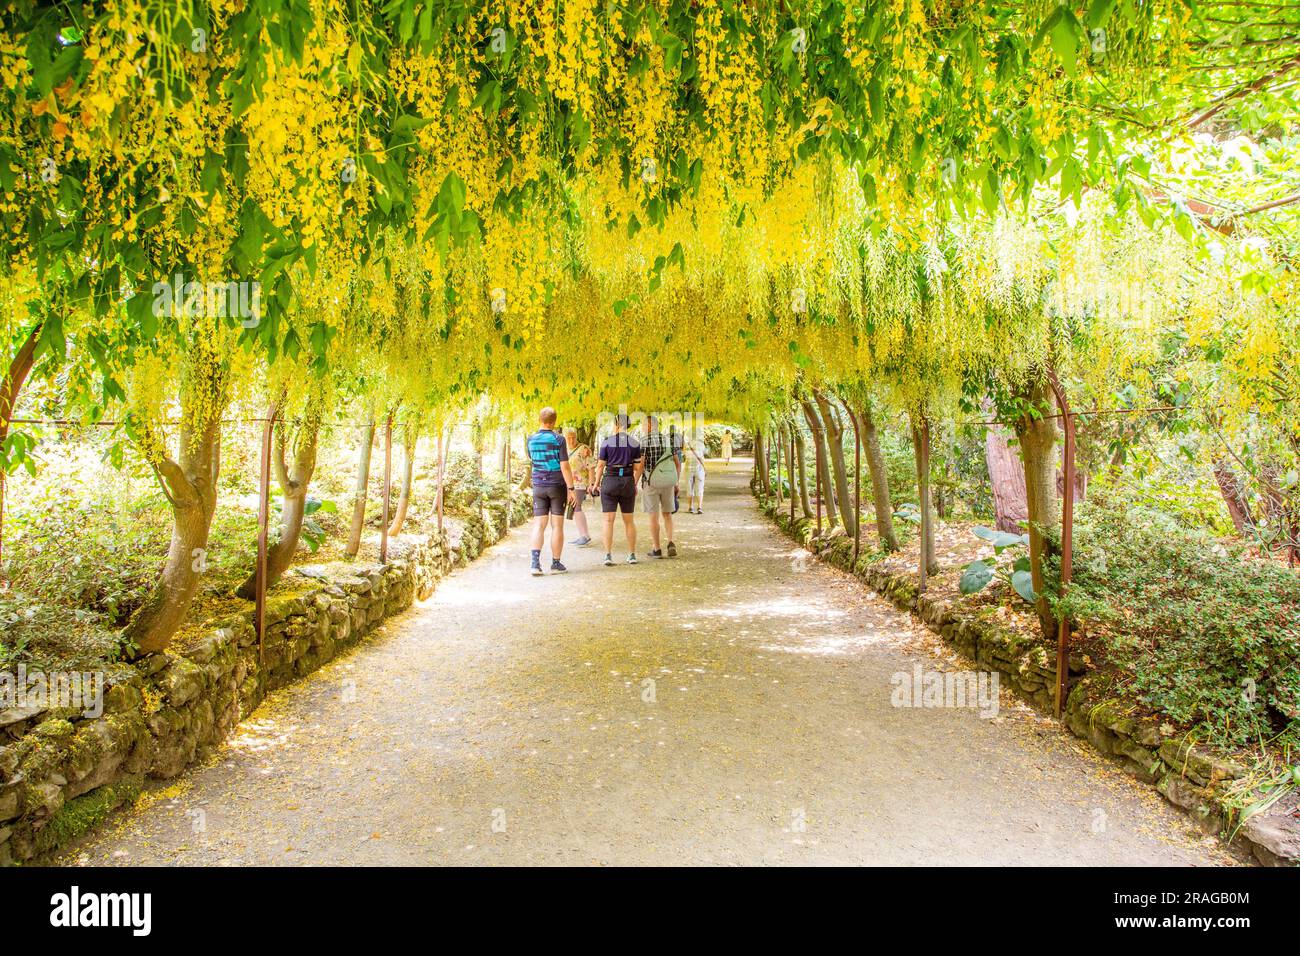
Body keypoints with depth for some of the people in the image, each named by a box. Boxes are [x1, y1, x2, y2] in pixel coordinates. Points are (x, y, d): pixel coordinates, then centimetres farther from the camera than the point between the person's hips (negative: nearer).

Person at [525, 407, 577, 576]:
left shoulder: (531, 439, 1)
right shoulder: (558, 440, -11)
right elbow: (565, 467, -15)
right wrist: (571, 489, -11)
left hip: (539, 486, 3)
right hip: (557, 486, -3)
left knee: (539, 525, 2)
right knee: (557, 526, 5)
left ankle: (536, 562, -14)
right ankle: (556, 563, 8)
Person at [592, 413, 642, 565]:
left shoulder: (607, 442, -6)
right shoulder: (635, 443, 1)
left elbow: (600, 465, -5)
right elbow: (637, 468, 1)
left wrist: (596, 483, 7)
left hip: (609, 481, -2)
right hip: (628, 483, 2)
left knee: (608, 520, 0)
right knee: (629, 520, 13)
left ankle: (608, 555, -7)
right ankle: (632, 555, 15)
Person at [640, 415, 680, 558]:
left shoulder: (644, 442, -9)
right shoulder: (669, 440, 4)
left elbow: (640, 466, -14)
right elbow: (677, 463, 4)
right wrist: (677, 483, 12)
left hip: (651, 483, -3)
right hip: (667, 483, 4)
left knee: (654, 516, 5)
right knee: (667, 514, 17)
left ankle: (657, 550, 7)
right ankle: (671, 543, -2)